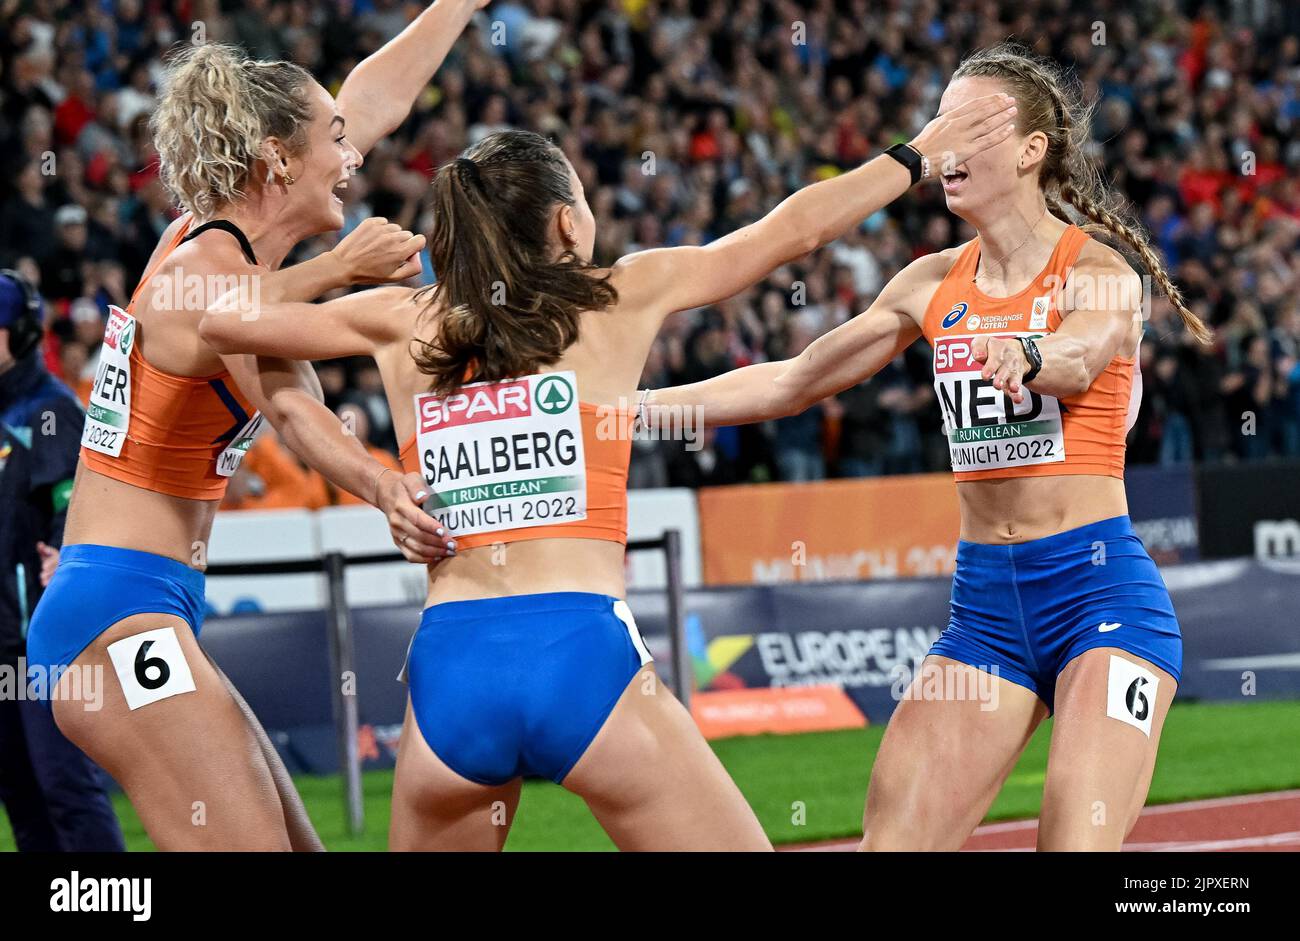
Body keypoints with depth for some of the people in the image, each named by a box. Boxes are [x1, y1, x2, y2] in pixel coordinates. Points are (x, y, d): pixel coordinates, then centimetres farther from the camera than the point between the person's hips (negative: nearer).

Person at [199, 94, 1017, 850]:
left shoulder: (407, 323, 15)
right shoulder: (619, 299, 10)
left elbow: (226, 319, 17)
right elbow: (794, 229, 18)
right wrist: (917, 155, 30)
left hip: (449, 668, 3)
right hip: (581, 652, -3)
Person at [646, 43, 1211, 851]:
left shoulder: (1100, 274, -6)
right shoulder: (936, 284, 11)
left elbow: (1078, 359, -29)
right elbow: (791, 383, 17)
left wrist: (1026, 355, -53)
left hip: (1101, 589, -5)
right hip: (986, 602, 6)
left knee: (1078, 844, -19)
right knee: (890, 839, -6)